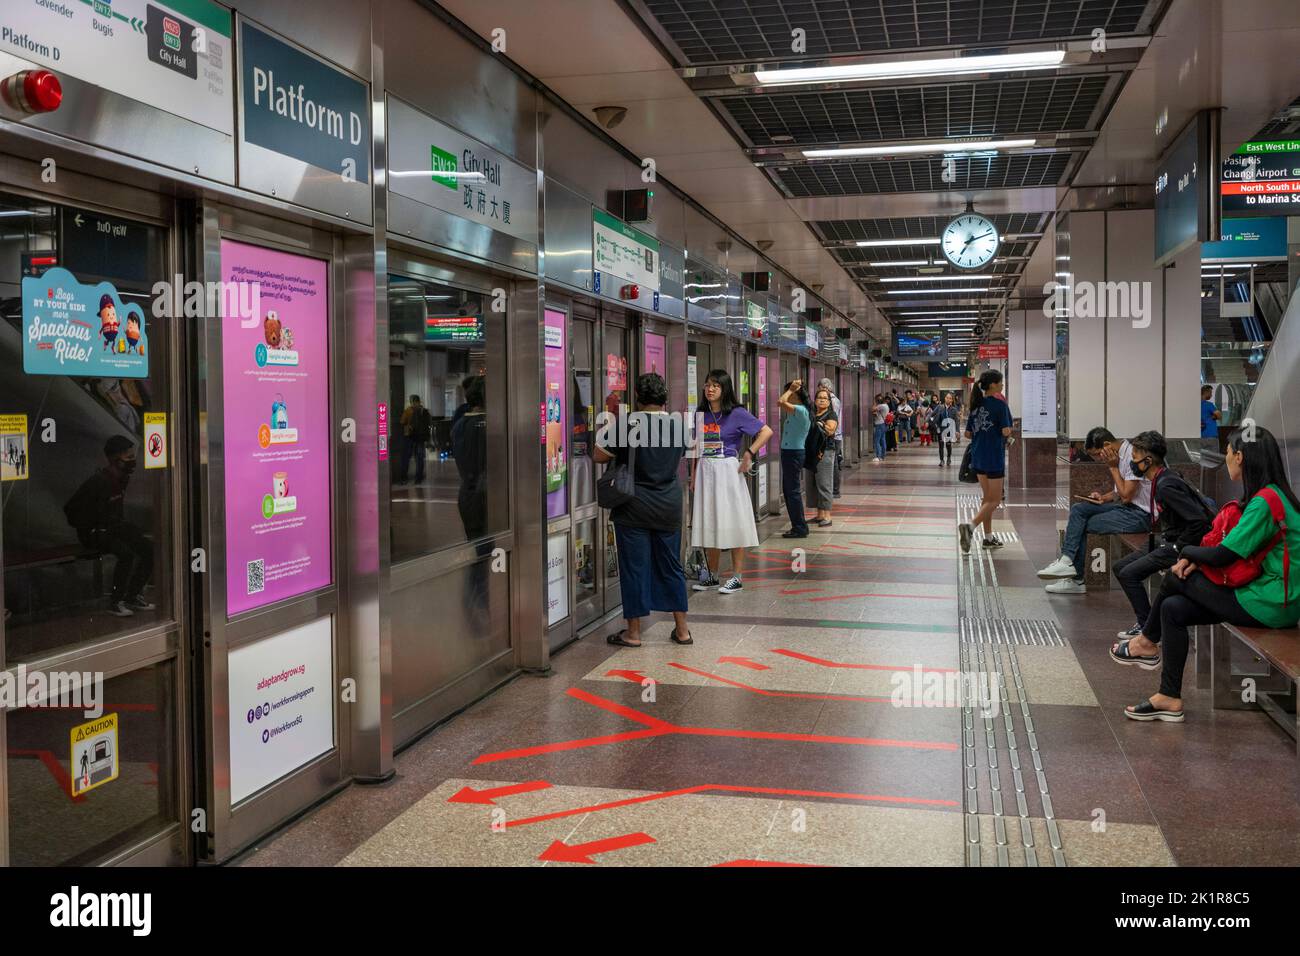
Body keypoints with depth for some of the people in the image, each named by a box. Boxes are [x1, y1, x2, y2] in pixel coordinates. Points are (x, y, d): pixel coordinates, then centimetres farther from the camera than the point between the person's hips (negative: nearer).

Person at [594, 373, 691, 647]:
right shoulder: (678, 425, 0)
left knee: (634, 567, 4)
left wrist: (605, 433, 8)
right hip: (669, 508, 4)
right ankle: (682, 629, 18)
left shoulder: (628, 425, -15)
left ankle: (633, 632, 11)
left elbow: (599, 455, -7)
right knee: (671, 566, 13)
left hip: (634, 508, -4)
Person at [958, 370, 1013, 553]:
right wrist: (1007, 430, 2)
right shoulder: (999, 404, -13)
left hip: (978, 456, 7)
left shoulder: (977, 404, 7)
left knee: (988, 497, 17)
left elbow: (968, 433, 9)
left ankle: (988, 537, 20)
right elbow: (1006, 431, -19)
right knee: (994, 500, 0)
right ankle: (970, 525, -21)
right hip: (994, 457, -7)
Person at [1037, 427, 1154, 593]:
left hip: (1139, 513, -9)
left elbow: (1126, 496, -21)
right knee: (1078, 509, -3)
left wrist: (1113, 467, -15)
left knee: (1081, 525, -11)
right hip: (1126, 506, 9)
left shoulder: (1132, 456, -20)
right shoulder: (1120, 454, 10)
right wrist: (1104, 498, 1)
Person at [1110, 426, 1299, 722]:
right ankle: (1169, 698, 10)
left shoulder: (1264, 501, -21)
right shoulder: (1273, 495, 11)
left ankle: (1147, 642, 23)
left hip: (1270, 606, -9)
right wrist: (1195, 559, 2)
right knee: (1173, 607, 5)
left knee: (1176, 578, -2)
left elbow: (1222, 556, -20)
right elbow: (1235, 545, 17)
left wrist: (1187, 551, 0)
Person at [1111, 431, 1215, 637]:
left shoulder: (1166, 486, -23)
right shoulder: (1161, 480, 8)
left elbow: (1198, 520, -29)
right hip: (1168, 542, 10)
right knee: (1119, 567, 9)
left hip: (1184, 545, -10)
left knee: (1129, 574, -16)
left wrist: (1178, 548, -20)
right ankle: (1146, 621, 11)